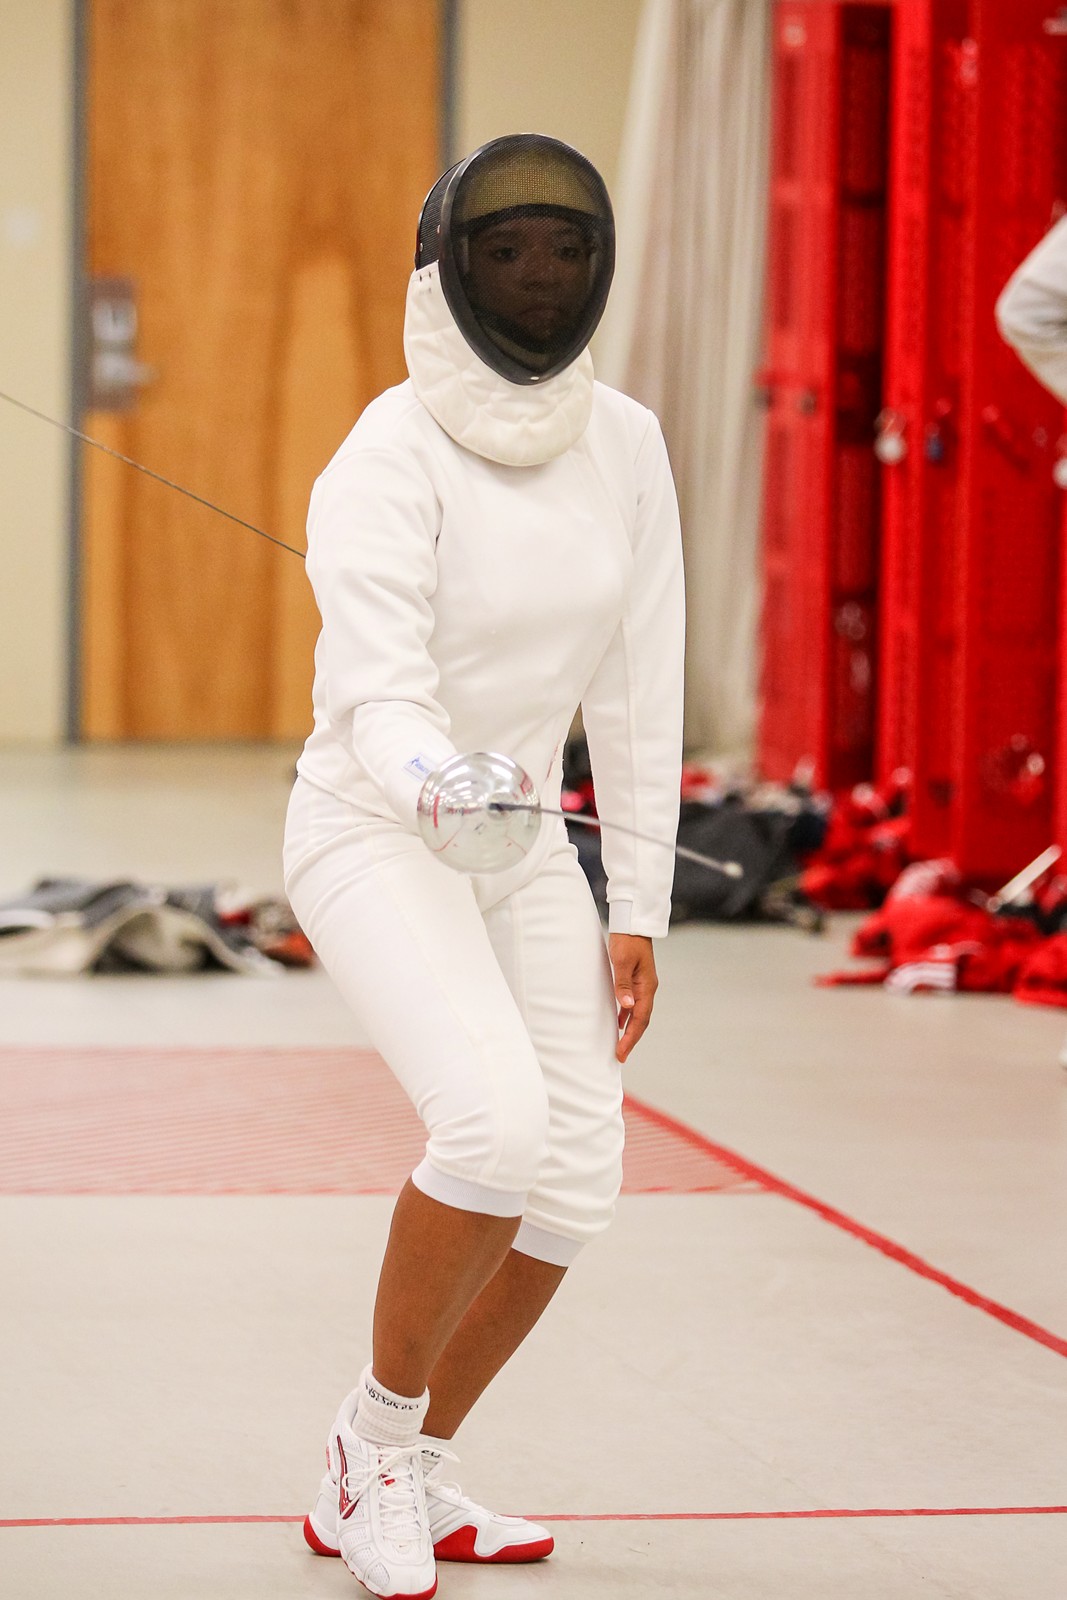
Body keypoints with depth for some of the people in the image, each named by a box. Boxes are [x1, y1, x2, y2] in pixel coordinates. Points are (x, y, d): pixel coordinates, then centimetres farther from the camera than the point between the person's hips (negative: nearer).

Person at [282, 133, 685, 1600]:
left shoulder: (625, 446, -4)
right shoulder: (387, 464, -24)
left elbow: (639, 687, 2)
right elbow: (380, 711, -32)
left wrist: (639, 913, 3)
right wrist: (448, 789, -56)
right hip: (374, 839, -6)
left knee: (575, 1187, -1)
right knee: (497, 1125, -28)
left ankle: (402, 1482, 18)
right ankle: (380, 1435, -5)